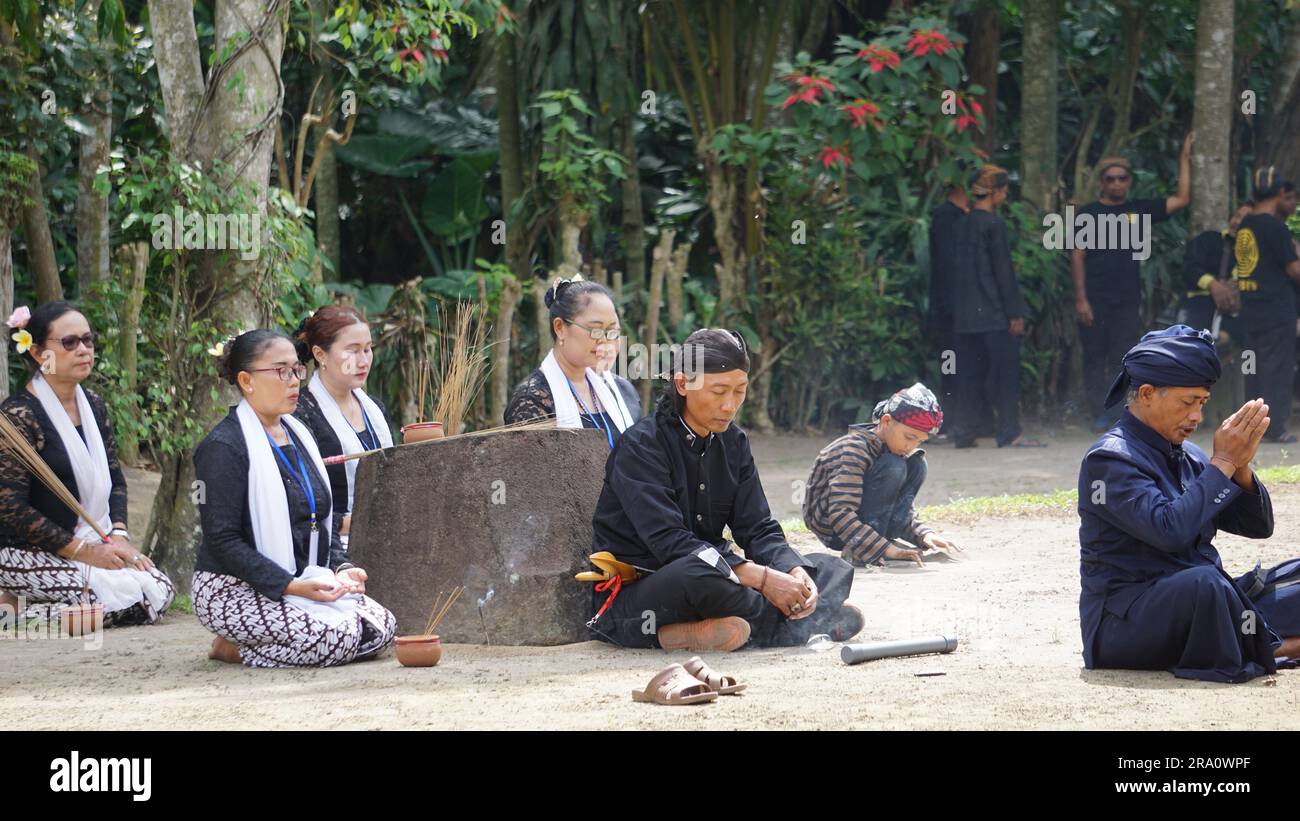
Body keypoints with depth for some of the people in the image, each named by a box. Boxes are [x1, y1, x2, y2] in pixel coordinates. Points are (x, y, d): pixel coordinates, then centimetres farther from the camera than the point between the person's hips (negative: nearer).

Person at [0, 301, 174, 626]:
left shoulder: (93, 406, 11)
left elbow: (115, 480, 16)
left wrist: (118, 535, -4)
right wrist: (83, 551, -18)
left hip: (91, 545, 8)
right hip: (27, 552, -8)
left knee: (161, 591, -11)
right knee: (131, 596, -24)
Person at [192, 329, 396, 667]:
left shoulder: (299, 436, 15)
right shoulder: (223, 447, -13)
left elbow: (324, 520, 21)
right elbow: (222, 540, -18)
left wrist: (340, 567, 0)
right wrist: (290, 586, -25)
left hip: (303, 582, 9)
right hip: (233, 589, -9)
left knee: (382, 627, -8)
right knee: (339, 638, -27)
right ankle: (233, 650, -6)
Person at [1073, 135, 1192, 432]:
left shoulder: (1139, 210, 9)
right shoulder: (1088, 214, 2)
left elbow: (1182, 199, 10)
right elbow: (1077, 256, -1)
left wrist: (1185, 159, 7)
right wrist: (1081, 299, -8)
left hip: (1128, 299, 2)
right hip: (1095, 299, -2)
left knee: (1123, 358, 0)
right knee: (1095, 357, -1)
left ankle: (1120, 414, 3)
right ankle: (1100, 415, 2)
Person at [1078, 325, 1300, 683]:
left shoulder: (1188, 456, 15)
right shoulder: (1109, 459, -11)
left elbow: (1257, 526, 13)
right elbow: (1170, 529, -25)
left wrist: (1241, 465, -5)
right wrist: (1223, 463, -17)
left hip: (1199, 607, 9)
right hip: (1123, 623, -9)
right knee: (1203, 582, -38)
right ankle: (1270, 650, -16)